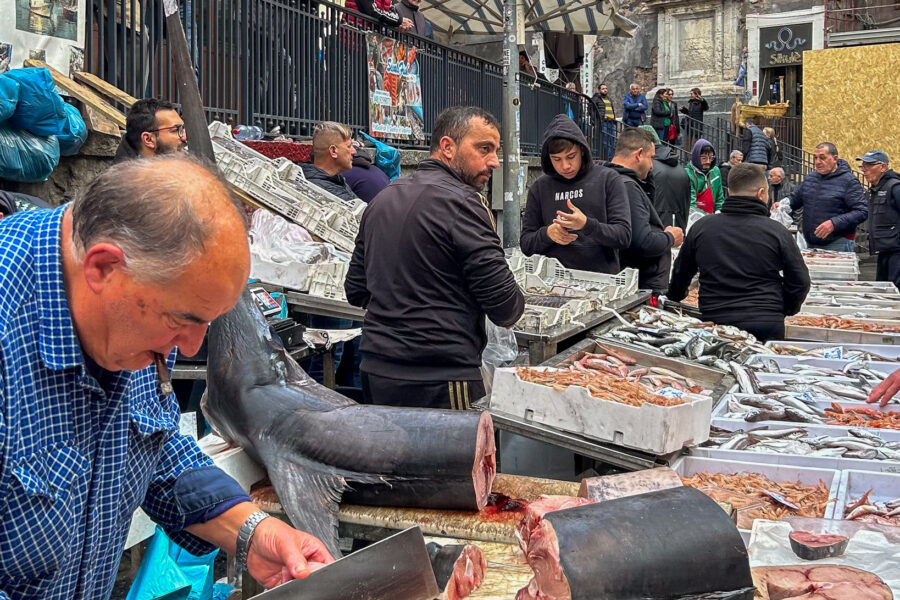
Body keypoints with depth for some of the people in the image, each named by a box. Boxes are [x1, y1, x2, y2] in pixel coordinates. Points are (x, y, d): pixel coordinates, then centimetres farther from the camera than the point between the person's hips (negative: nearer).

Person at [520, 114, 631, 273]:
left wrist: (587, 224, -16)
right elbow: (526, 244, 12)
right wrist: (547, 234, -8)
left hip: (601, 278, -2)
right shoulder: (540, 187, 10)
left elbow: (624, 236, -1)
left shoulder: (608, 179, 5)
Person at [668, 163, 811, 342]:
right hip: (767, 327, -1)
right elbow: (800, 282, 2)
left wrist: (673, 298, 37)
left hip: (714, 321, 2)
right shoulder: (776, 231, -2)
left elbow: (680, 274, 16)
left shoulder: (701, 228, 4)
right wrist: (784, 310, 21)